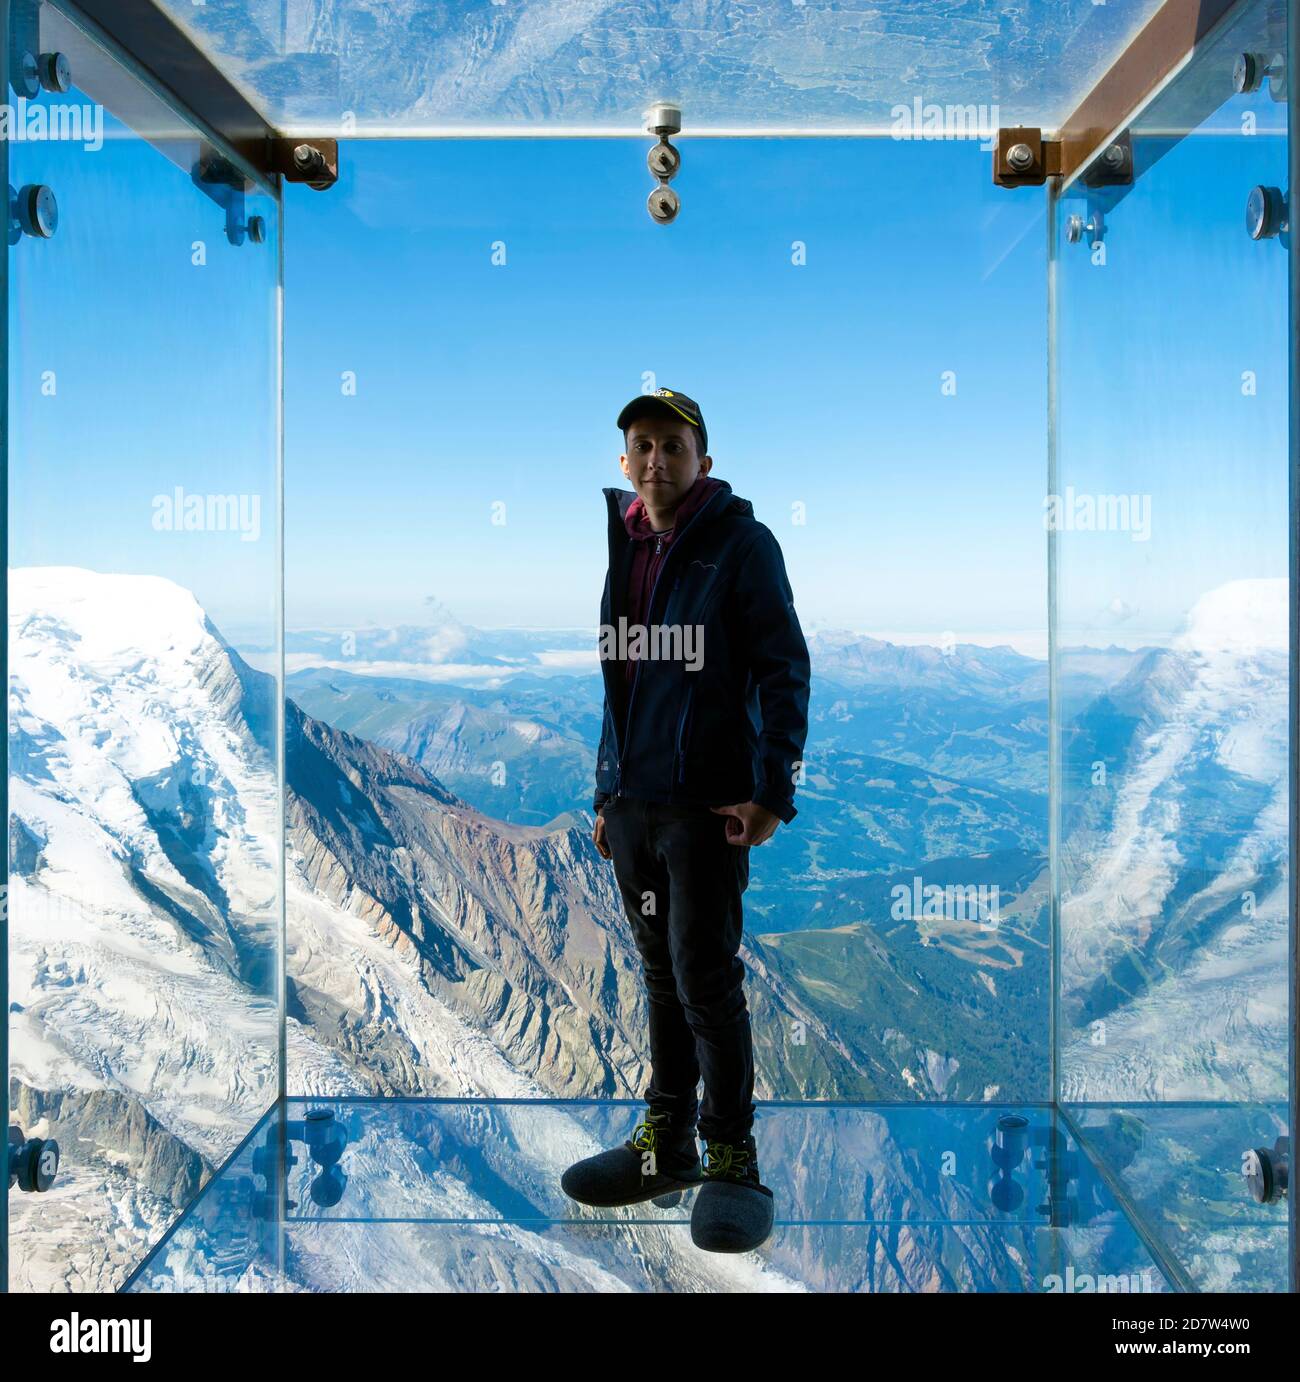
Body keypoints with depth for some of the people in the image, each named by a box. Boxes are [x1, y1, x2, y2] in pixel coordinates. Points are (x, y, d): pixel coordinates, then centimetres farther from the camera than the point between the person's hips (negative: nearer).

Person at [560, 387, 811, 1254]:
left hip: (707, 800, -6)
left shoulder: (741, 542, -4)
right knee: (661, 974, 14)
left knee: (706, 979, -2)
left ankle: (732, 1157, 13)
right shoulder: (617, 544, 14)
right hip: (630, 798, 6)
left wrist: (772, 792, -16)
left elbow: (784, 670, -9)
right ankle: (666, 1143, 27)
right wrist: (603, 794, 17)